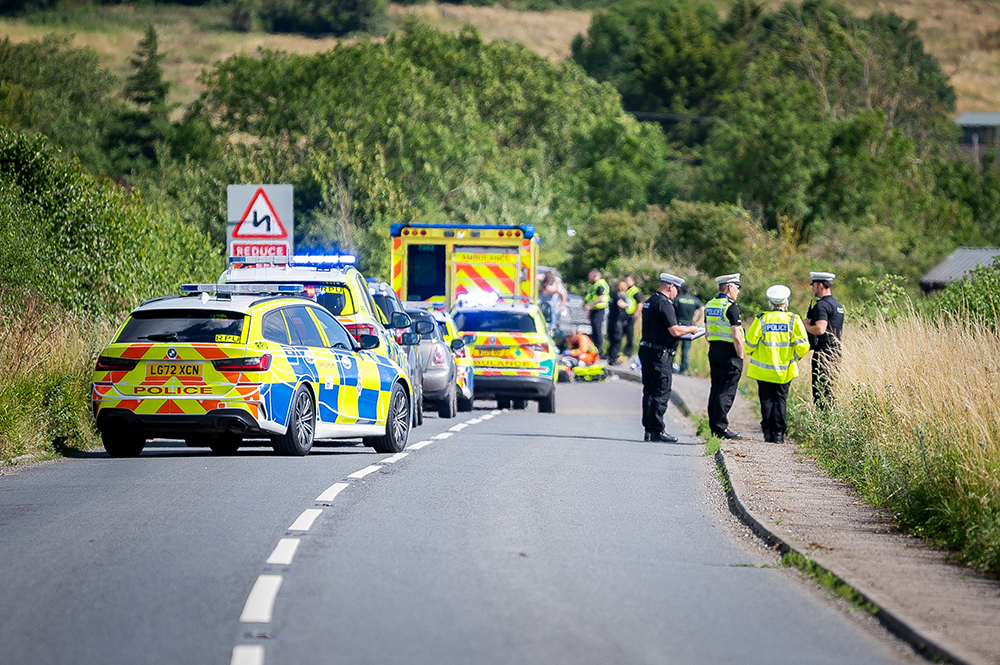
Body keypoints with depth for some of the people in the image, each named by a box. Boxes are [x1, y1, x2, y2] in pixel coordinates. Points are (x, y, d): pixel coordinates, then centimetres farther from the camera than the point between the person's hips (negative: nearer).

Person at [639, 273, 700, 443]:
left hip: (646, 351, 10)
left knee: (649, 391, 13)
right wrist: (690, 329, -2)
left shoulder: (649, 302, 14)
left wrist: (682, 329, 21)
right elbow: (675, 331, -20)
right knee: (661, 393, -5)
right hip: (660, 354, -10)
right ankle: (656, 430, -5)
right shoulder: (664, 304, -16)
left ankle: (648, 429, 16)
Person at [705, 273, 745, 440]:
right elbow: (736, 336, -19)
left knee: (715, 389, 12)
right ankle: (721, 427, -7)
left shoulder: (709, 305, 11)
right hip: (729, 352, -8)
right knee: (726, 391, -6)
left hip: (714, 350, 8)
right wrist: (740, 356, -10)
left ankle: (713, 426, 15)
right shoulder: (731, 307, -15)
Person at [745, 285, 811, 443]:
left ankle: (768, 432, 4)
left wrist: (754, 354, 15)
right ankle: (778, 433, 1)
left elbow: (749, 344, -6)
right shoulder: (793, 320, -5)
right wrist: (794, 357, 10)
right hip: (784, 370, 0)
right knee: (781, 399, 7)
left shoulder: (761, 319, -7)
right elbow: (803, 345, -9)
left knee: (767, 400, 7)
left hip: (763, 369, 0)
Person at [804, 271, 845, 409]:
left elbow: (820, 329, -25)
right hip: (835, 353, 9)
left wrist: (806, 326, -6)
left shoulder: (821, 305, -14)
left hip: (823, 352, -9)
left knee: (820, 391, -7)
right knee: (829, 390, 13)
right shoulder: (838, 305, 17)